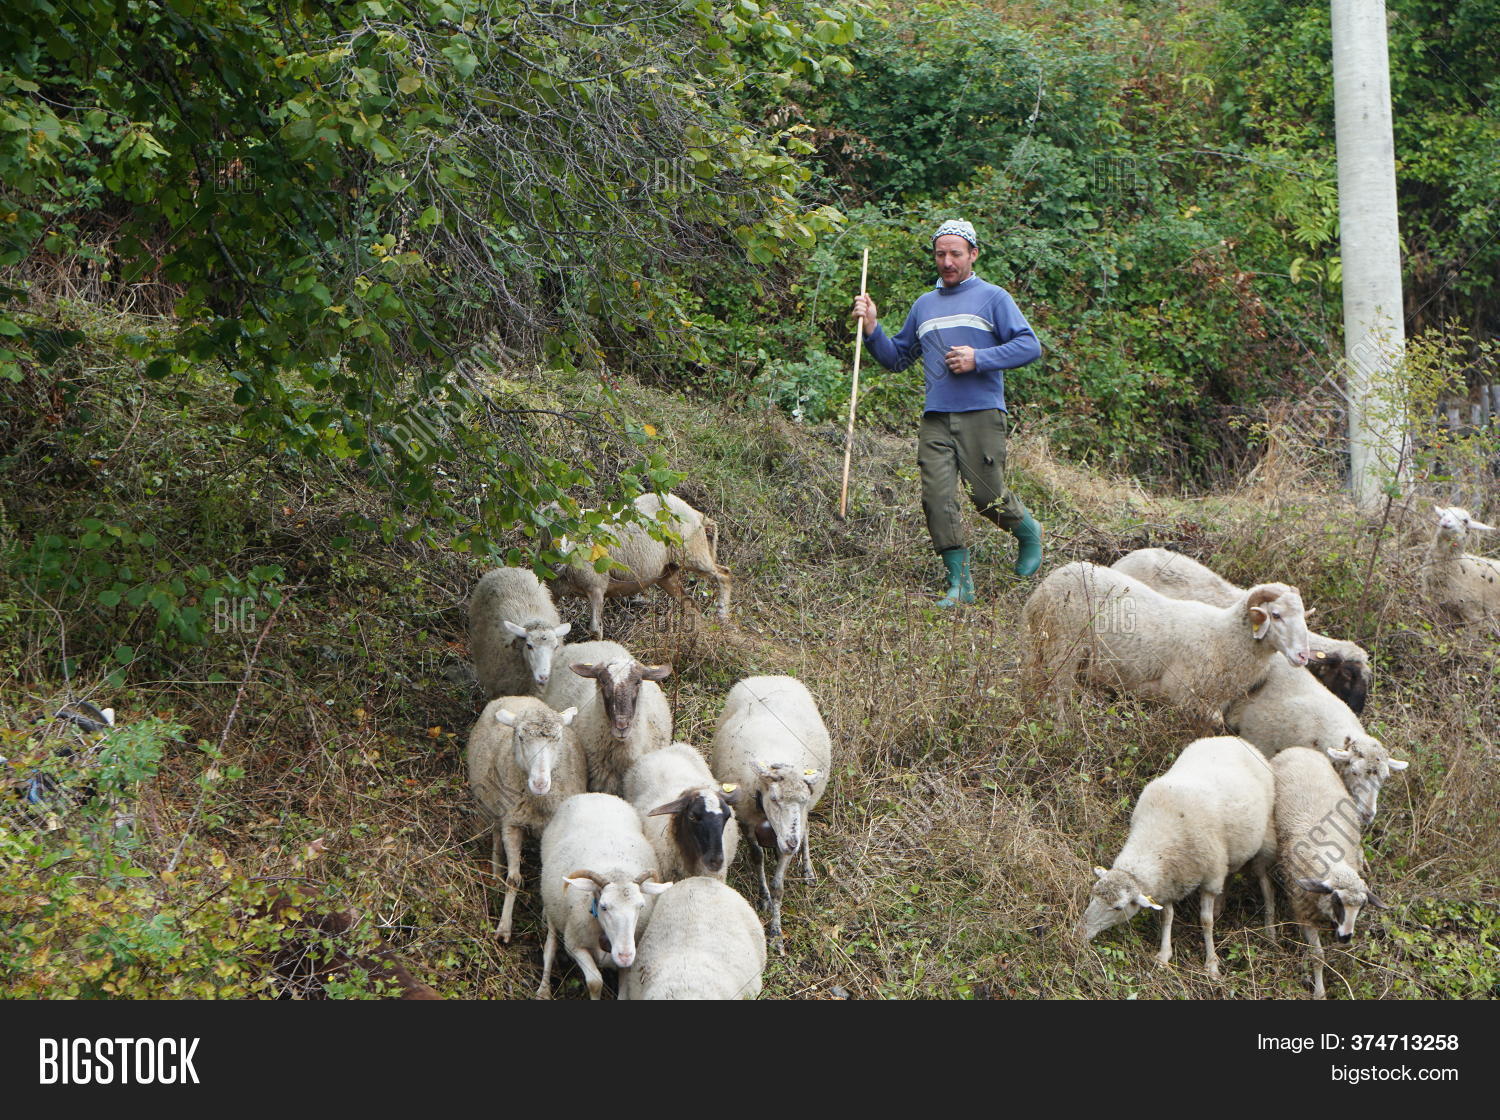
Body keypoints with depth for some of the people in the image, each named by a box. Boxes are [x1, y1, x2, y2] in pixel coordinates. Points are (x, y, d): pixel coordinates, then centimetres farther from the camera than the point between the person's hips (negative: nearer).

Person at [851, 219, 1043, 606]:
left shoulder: (992, 297, 5)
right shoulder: (924, 304, 20)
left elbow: (1030, 345, -3)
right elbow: (897, 357, 24)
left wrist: (979, 359, -12)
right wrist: (872, 329, 7)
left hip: (981, 414, -4)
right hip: (935, 418, 4)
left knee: (987, 495, -5)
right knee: (937, 498, -8)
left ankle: (1029, 533, 27)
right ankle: (960, 582, -1)